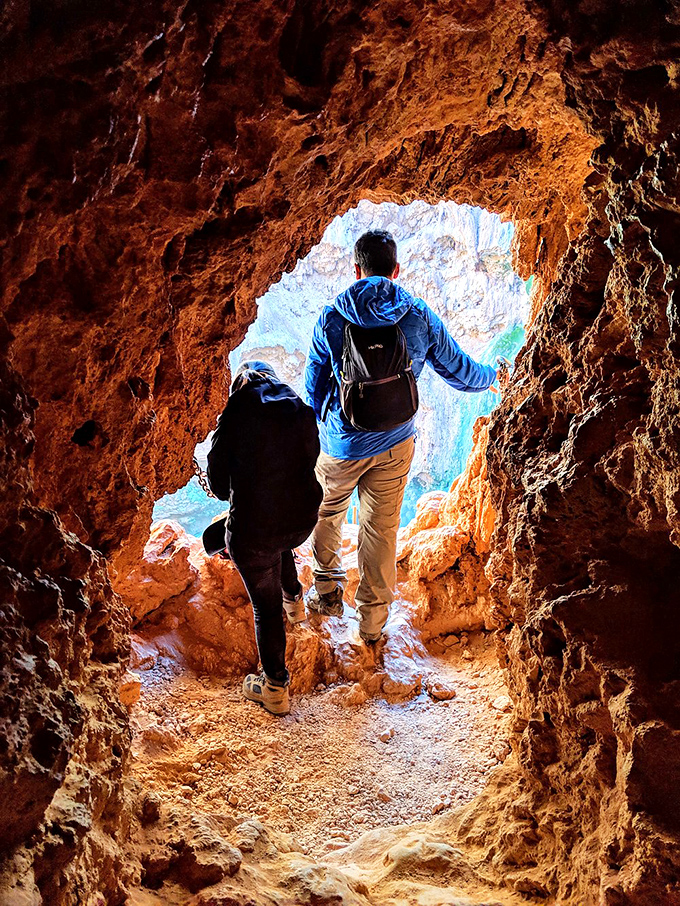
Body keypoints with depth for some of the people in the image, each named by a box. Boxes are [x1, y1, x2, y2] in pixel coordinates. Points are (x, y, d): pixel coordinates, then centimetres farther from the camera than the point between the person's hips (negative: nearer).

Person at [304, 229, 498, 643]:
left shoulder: (332, 318, -11)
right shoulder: (421, 319, -8)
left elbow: (314, 386, -2)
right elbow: (460, 371, 4)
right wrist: (492, 376, 27)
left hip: (341, 444, -1)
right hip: (395, 445, 1)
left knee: (327, 513, 26)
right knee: (381, 531, 12)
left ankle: (327, 590, 38)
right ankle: (373, 622, 24)